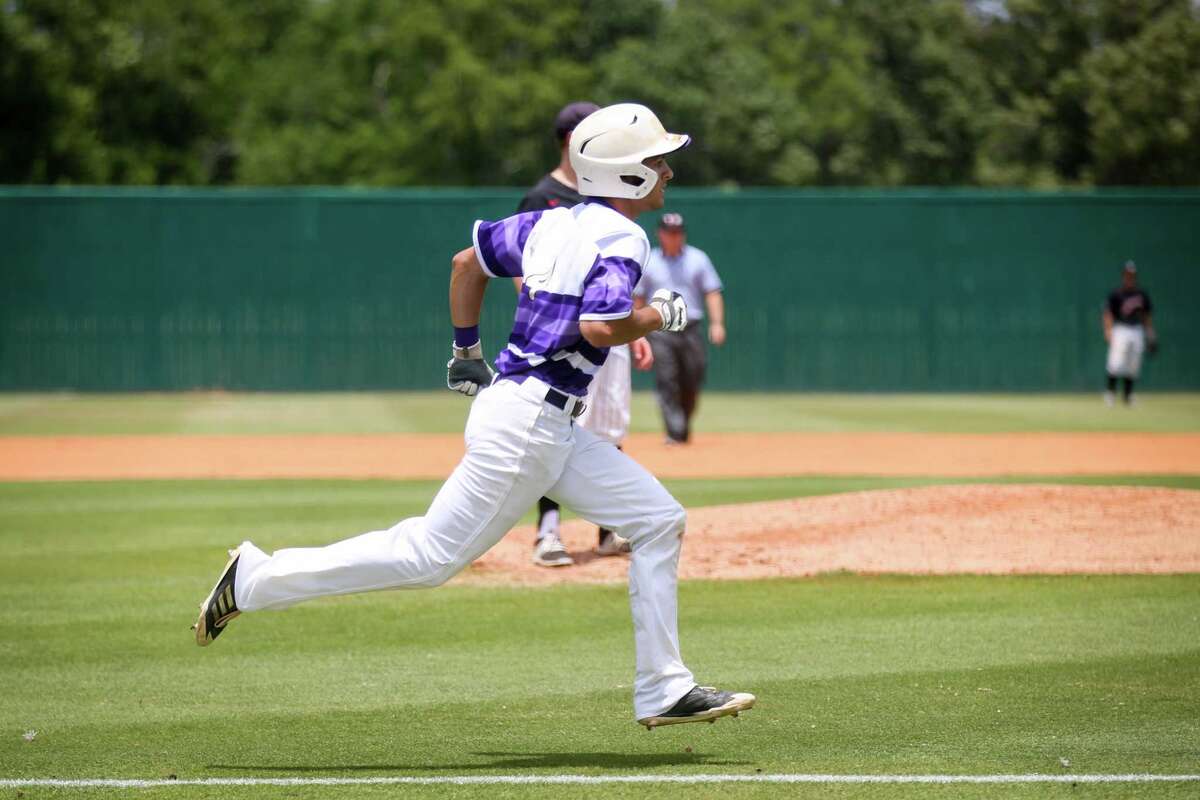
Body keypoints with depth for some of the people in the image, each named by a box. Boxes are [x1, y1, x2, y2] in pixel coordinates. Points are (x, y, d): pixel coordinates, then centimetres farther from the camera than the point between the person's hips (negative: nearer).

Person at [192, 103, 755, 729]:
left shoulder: (551, 224, 14)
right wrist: (659, 316, -8)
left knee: (658, 520, 8)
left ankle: (664, 692, 8)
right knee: (433, 555, -7)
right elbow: (601, 325, -26)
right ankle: (257, 579, 0)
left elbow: (469, 261, 23)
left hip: (552, 427, 10)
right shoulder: (620, 238, -12)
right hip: (528, 417, -10)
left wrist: (465, 350, 29)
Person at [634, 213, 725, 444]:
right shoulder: (649, 262, 6)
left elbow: (712, 292, 5)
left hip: (690, 329, 1)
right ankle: (675, 433, -12)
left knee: (692, 382, 0)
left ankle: (685, 427, 21)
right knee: (667, 381, -11)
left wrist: (717, 323, -7)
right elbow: (638, 298, 10)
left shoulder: (697, 259, 7)